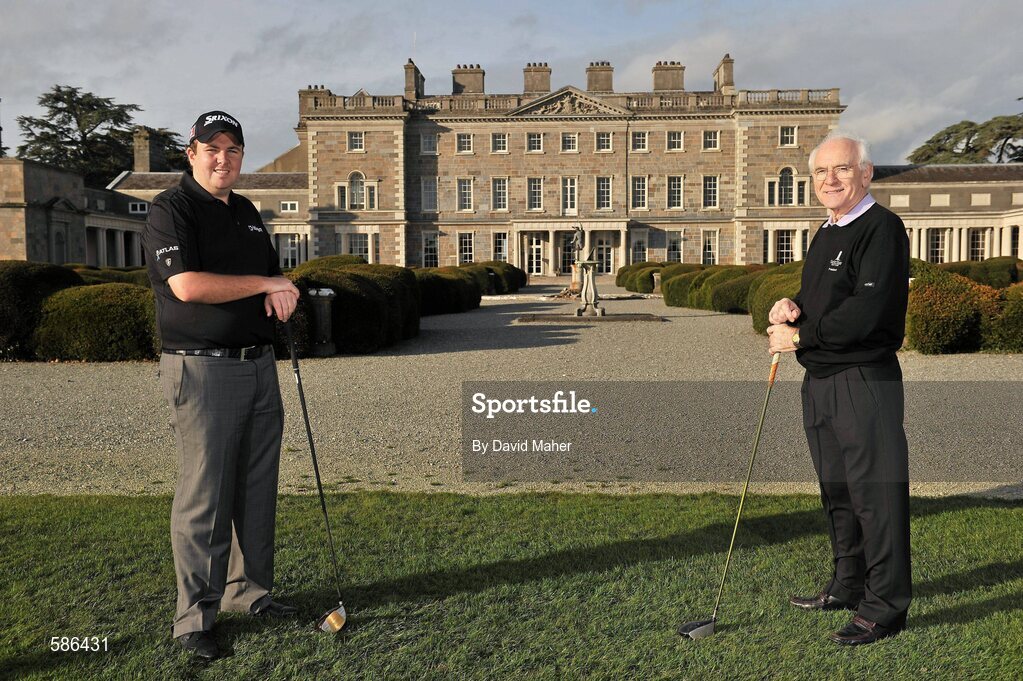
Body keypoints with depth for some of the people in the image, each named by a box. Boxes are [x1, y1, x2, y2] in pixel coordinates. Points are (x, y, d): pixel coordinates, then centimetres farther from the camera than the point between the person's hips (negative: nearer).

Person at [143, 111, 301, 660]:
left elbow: (274, 277, 26)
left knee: (256, 489, 11)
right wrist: (264, 284, -10)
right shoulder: (172, 209, -6)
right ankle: (194, 617, 9)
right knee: (204, 496, -3)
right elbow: (188, 285, -20)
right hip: (203, 369, -7)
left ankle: (249, 590, 25)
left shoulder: (246, 212, 17)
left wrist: (282, 296, 1)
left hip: (259, 365, 7)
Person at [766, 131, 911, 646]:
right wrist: (792, 309, 3)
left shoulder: (881, 228, -12)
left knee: (876, 492, -1)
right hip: (820, 382, 9)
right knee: (837, 491, 18)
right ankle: (848, 587, 33)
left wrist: (798, 336, -13)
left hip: (865, 381, -9)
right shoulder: (826, 233, 17)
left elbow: (864, 313, -23)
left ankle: (885, 607, 12)